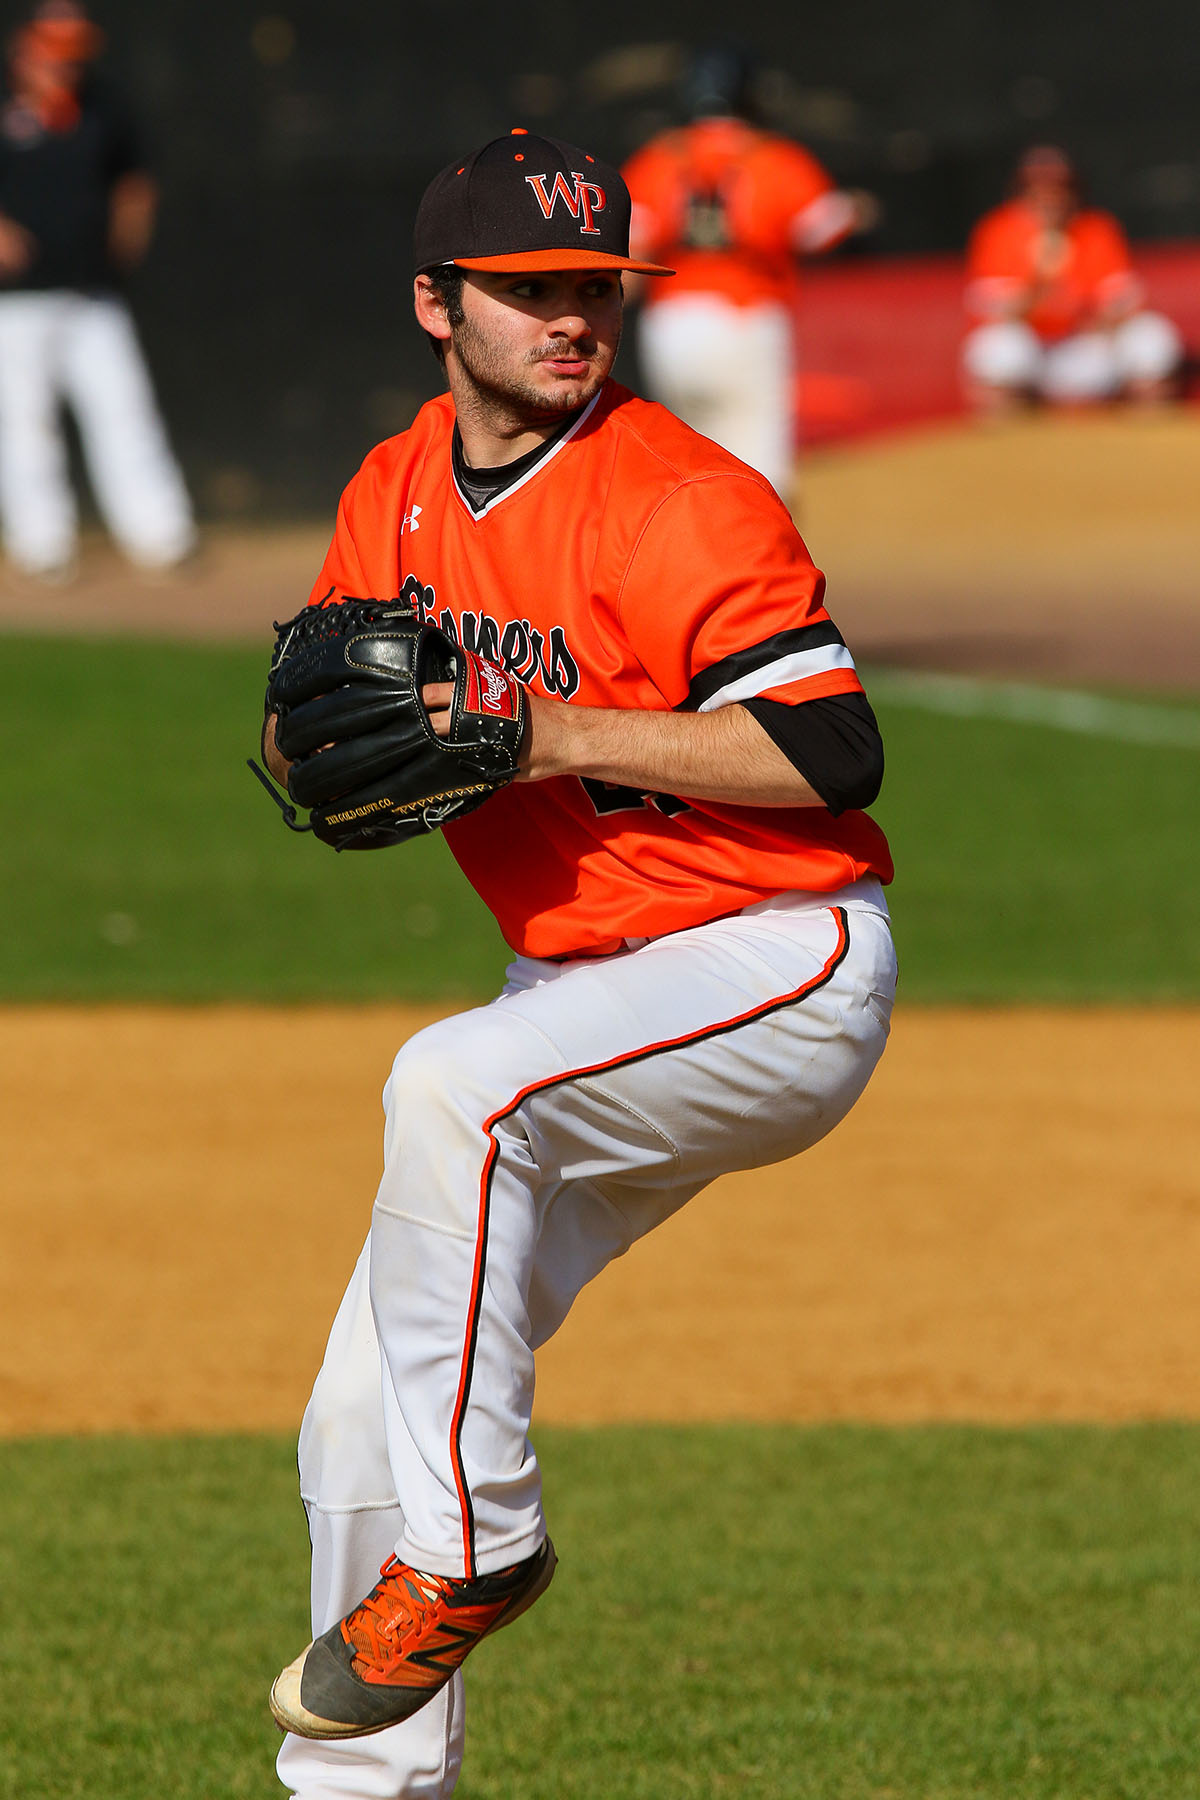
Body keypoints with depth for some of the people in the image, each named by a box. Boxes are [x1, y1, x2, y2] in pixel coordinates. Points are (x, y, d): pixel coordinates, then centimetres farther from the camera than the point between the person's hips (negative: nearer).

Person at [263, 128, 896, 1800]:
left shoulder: (682, 503, -17)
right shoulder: (394, 496, 5)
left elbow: (835, 749, -25)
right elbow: (306, 746, 15)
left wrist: (556, 737, -28)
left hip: (781, 968, -8)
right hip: (596, 1000, 8)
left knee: (454, 1086, -35)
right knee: (360, 1415, 4)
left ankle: (466, 1540, -24)